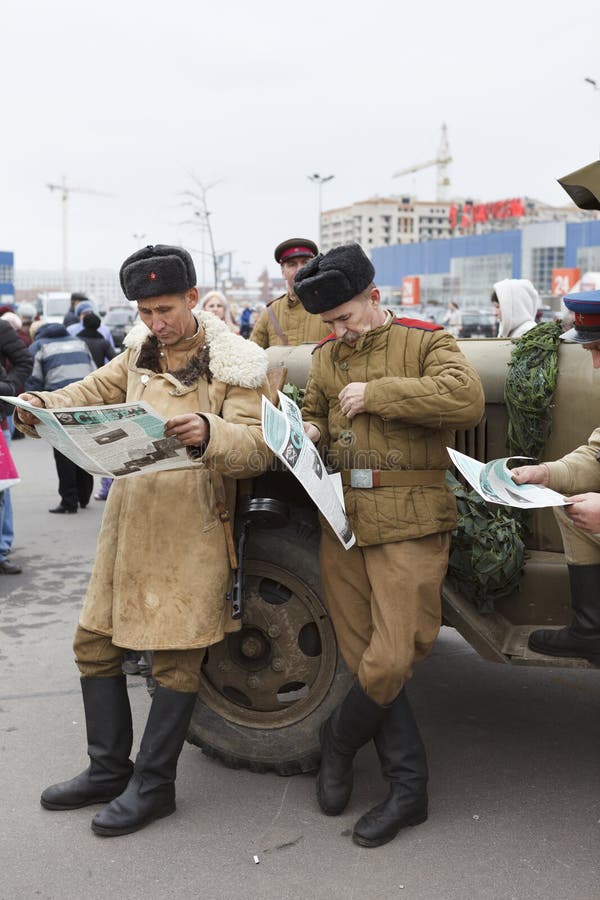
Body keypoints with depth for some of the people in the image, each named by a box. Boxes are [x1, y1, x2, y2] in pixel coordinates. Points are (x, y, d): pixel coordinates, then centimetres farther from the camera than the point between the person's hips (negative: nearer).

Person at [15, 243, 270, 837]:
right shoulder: (140, 351, 10)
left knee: (176, 659, 2)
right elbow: (94, 392, 12)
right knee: (95, 644, 13)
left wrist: (208, 433, -38)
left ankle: (153, 786, 18)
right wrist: (46, 406, -10)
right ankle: (109, 770, 30)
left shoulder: (233, 365, -9)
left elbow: (256, 451, -17)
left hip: (191, 532, -7)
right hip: (128, 521, 7)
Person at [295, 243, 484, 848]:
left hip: (409, 524, -5)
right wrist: (308, 432, 2)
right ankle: (408, 788, 19)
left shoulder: (425, 342, -2)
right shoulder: (326, 356, 16)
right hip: (342, 521, 6)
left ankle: (338, 740, 25)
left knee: (390, 662, -6)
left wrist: (375, 394, -16)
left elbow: (466, 398, -19)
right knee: (364, 658, 6)